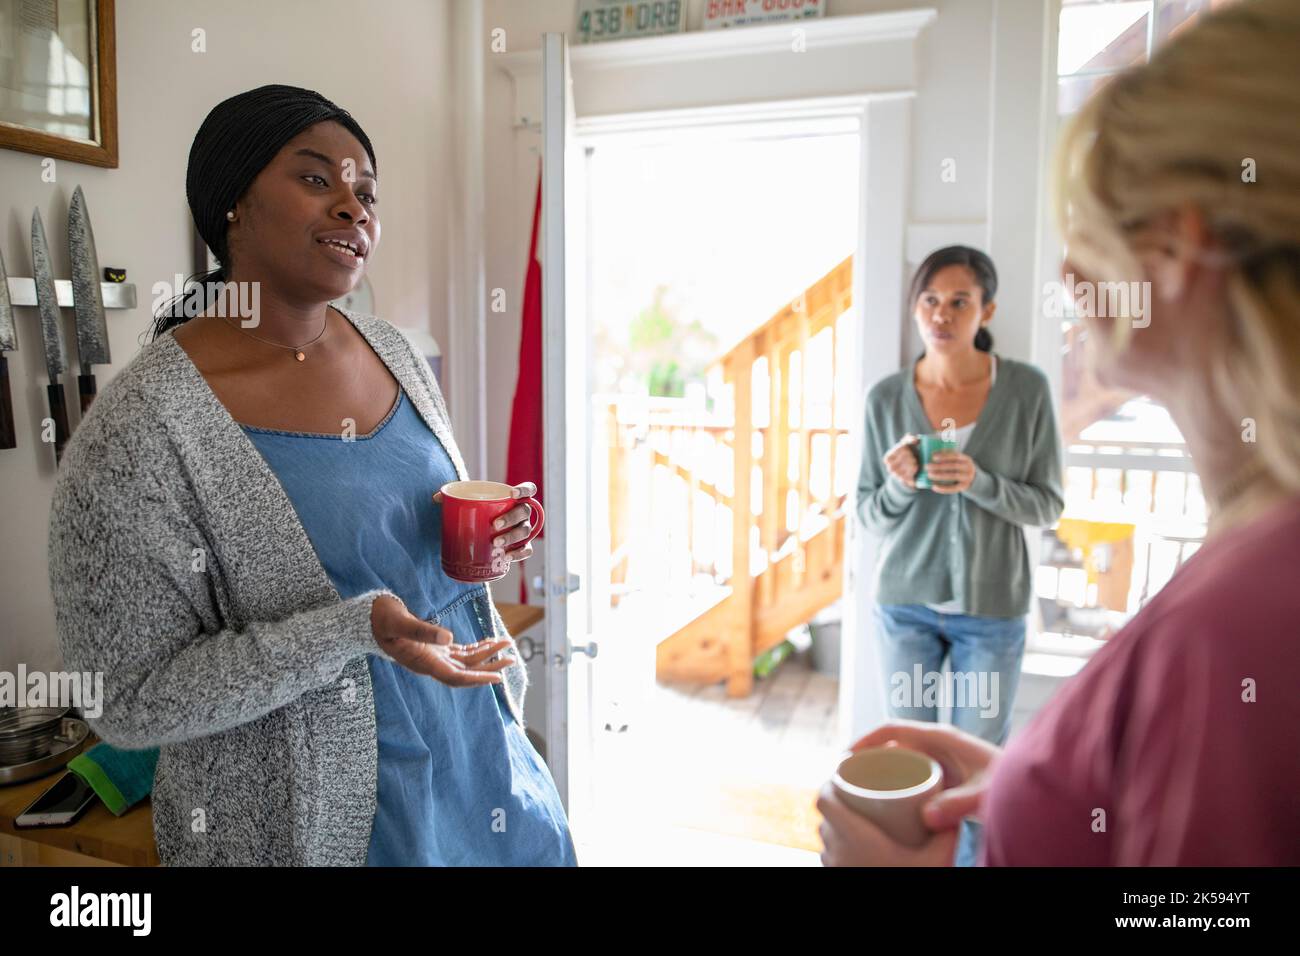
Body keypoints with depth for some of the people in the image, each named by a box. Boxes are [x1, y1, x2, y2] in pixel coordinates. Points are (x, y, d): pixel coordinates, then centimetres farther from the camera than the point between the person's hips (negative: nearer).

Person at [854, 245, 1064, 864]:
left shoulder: (1027, 389, -8)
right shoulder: (887, 398, -5)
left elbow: (1047, 505, -4)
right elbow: (869, 514, 1)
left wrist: (978, 483, -23)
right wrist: (900, 486, -21)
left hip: (991, 607, -1)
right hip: (905, 602, 1)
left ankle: (977, 856, 34)